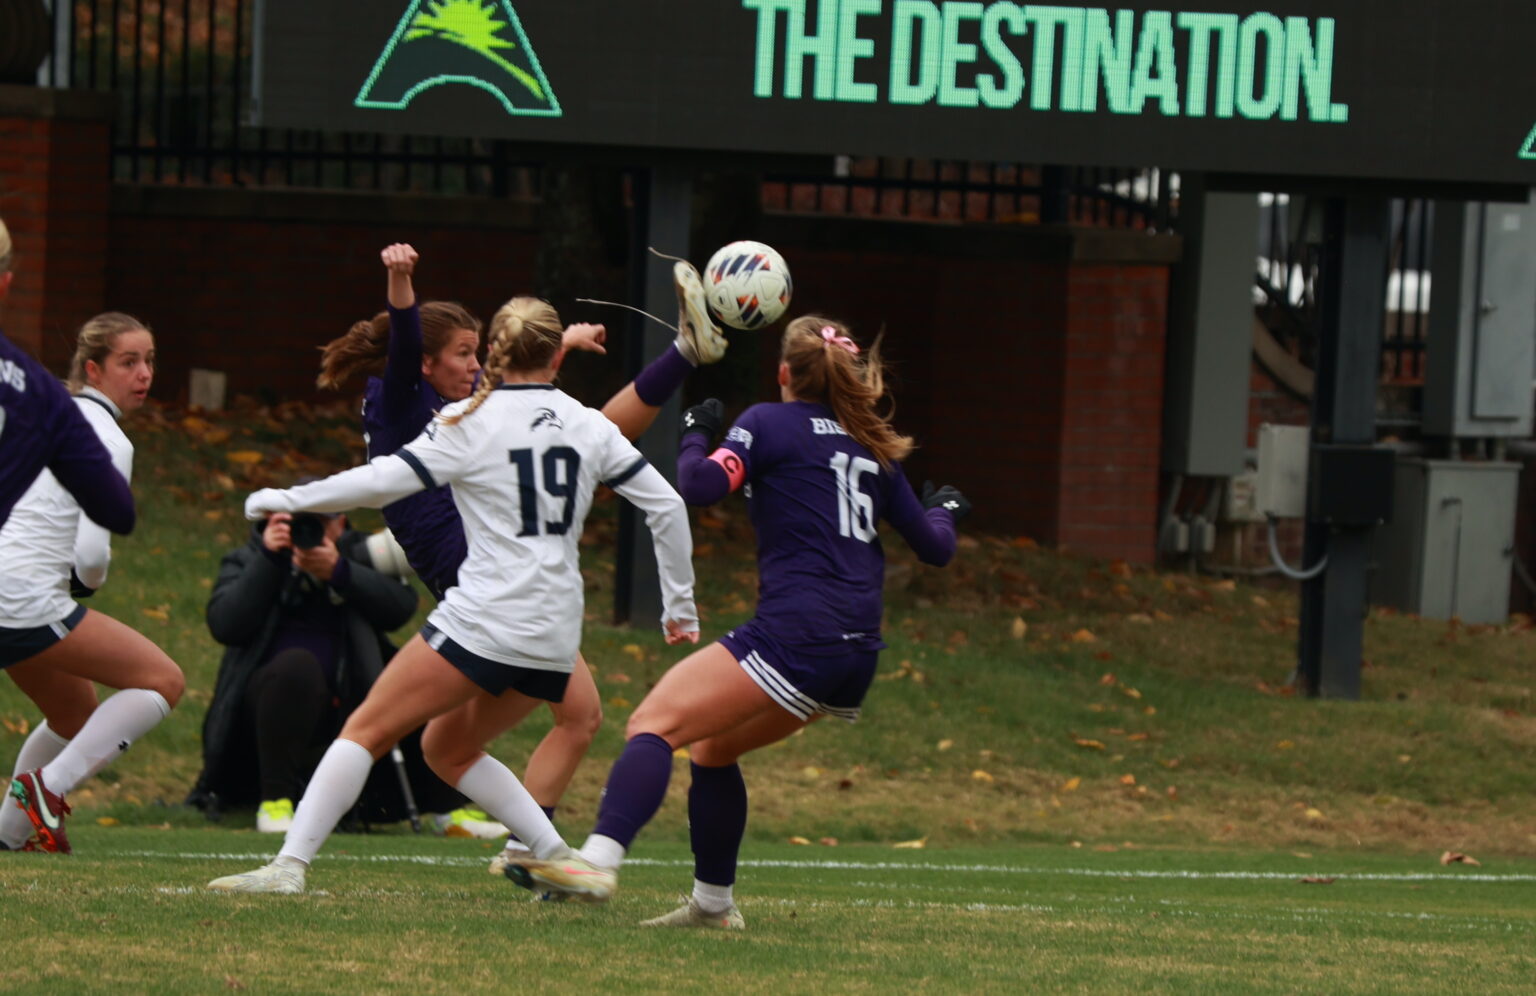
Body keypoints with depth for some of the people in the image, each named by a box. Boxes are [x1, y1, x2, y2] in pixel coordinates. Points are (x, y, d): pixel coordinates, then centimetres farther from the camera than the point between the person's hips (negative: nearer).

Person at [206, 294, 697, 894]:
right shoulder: (589, 427, 10)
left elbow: (381, 482, -9)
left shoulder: (472, 421, -3)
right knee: (448, 750, 23)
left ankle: (290, 865, -12)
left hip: (483, 620, -6)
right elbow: (666, 505, 10)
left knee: (365, 730, 0)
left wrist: (283, 500, 2)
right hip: (555, 640, 6)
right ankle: (558, 859, 11)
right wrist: (680, 604, 18)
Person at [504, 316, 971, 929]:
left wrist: (695, 437, 9)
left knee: (656, 723, -15)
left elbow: (701, 486, -12)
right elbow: (934, 547, 23)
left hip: (794, 634, -7)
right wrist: (945, 511, 46)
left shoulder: (773, 423, 3)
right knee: (712, 746, 24)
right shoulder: (872, 447, 19)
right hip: (858, 650, 7)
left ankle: (598, 861, -36)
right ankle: (713, 902, 26)